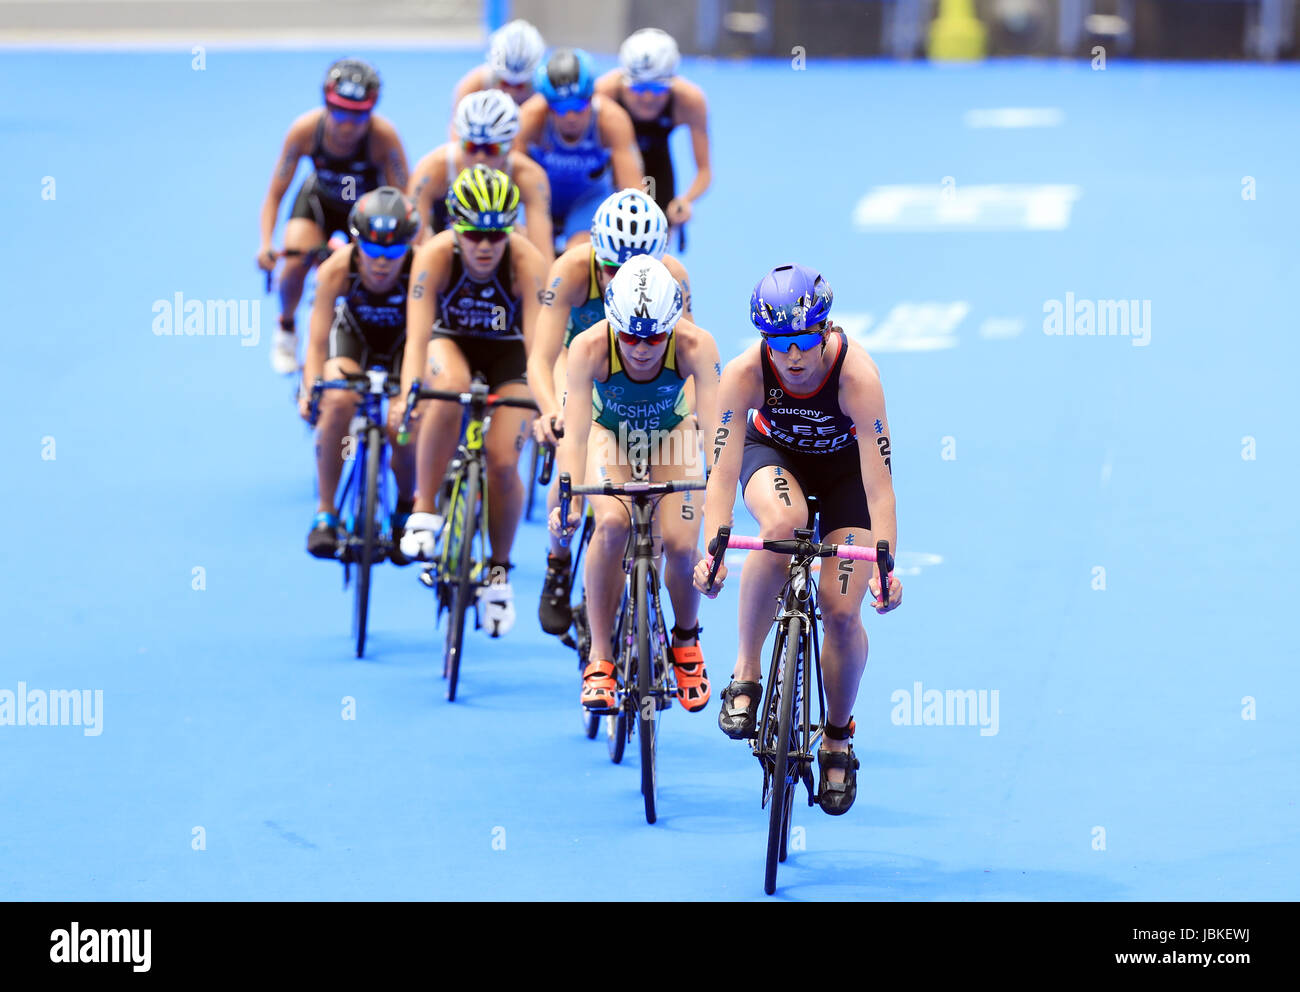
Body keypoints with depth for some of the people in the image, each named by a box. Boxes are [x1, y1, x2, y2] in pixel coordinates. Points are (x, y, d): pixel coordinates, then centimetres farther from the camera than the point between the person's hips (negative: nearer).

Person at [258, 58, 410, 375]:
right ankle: (286, 329, 8)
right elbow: (275, 195, -22)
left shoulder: (383, 136, -36)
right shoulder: (304, 131, -31)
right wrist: (266, 245, -36)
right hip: (320, 201, 0)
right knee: (295, 264, -25)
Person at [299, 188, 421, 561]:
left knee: (402, 427, -24)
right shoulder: (337, 270, -31)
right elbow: (318, 339, -31)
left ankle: (405, 512, 9)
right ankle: (326, 513, -16)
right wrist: (310, 389, -47)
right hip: (354, 335, 1)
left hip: (402, 341, -1)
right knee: (337, 402, -31)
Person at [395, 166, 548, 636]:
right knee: (449, 390, -37)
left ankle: (499, 568, 8)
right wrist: (408, 394, -53)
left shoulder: (526, 261, -30)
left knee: (503, 462, -17)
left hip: (507, 354, 0)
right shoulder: (436, 256, -29)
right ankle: (425, 509, -22)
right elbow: (417, 334, -36)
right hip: (452, 342, 0)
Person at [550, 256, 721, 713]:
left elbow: (716, 428, -42)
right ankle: (600, 658, -16)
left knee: (681, 544, -19)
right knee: (612, 523, -29)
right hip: (609, 432, 0)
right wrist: (569, 500, -56)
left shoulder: (696, 346, -34)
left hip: (670, 435, 1)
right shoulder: (590, 347, -34)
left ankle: (686, 641, 14)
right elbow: (573, 431, -40)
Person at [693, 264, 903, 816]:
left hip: (844, 465, 0)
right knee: (781, 524, -37)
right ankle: (745, 672, -21)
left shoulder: (857, 373, -34)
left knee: (842, 611, -12)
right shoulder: (745, 373, -31)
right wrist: (713, 551, -45)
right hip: (775, 454, 0)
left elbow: (878, 479, -36)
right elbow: (724, 470, -32)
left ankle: (838, 738, 15)